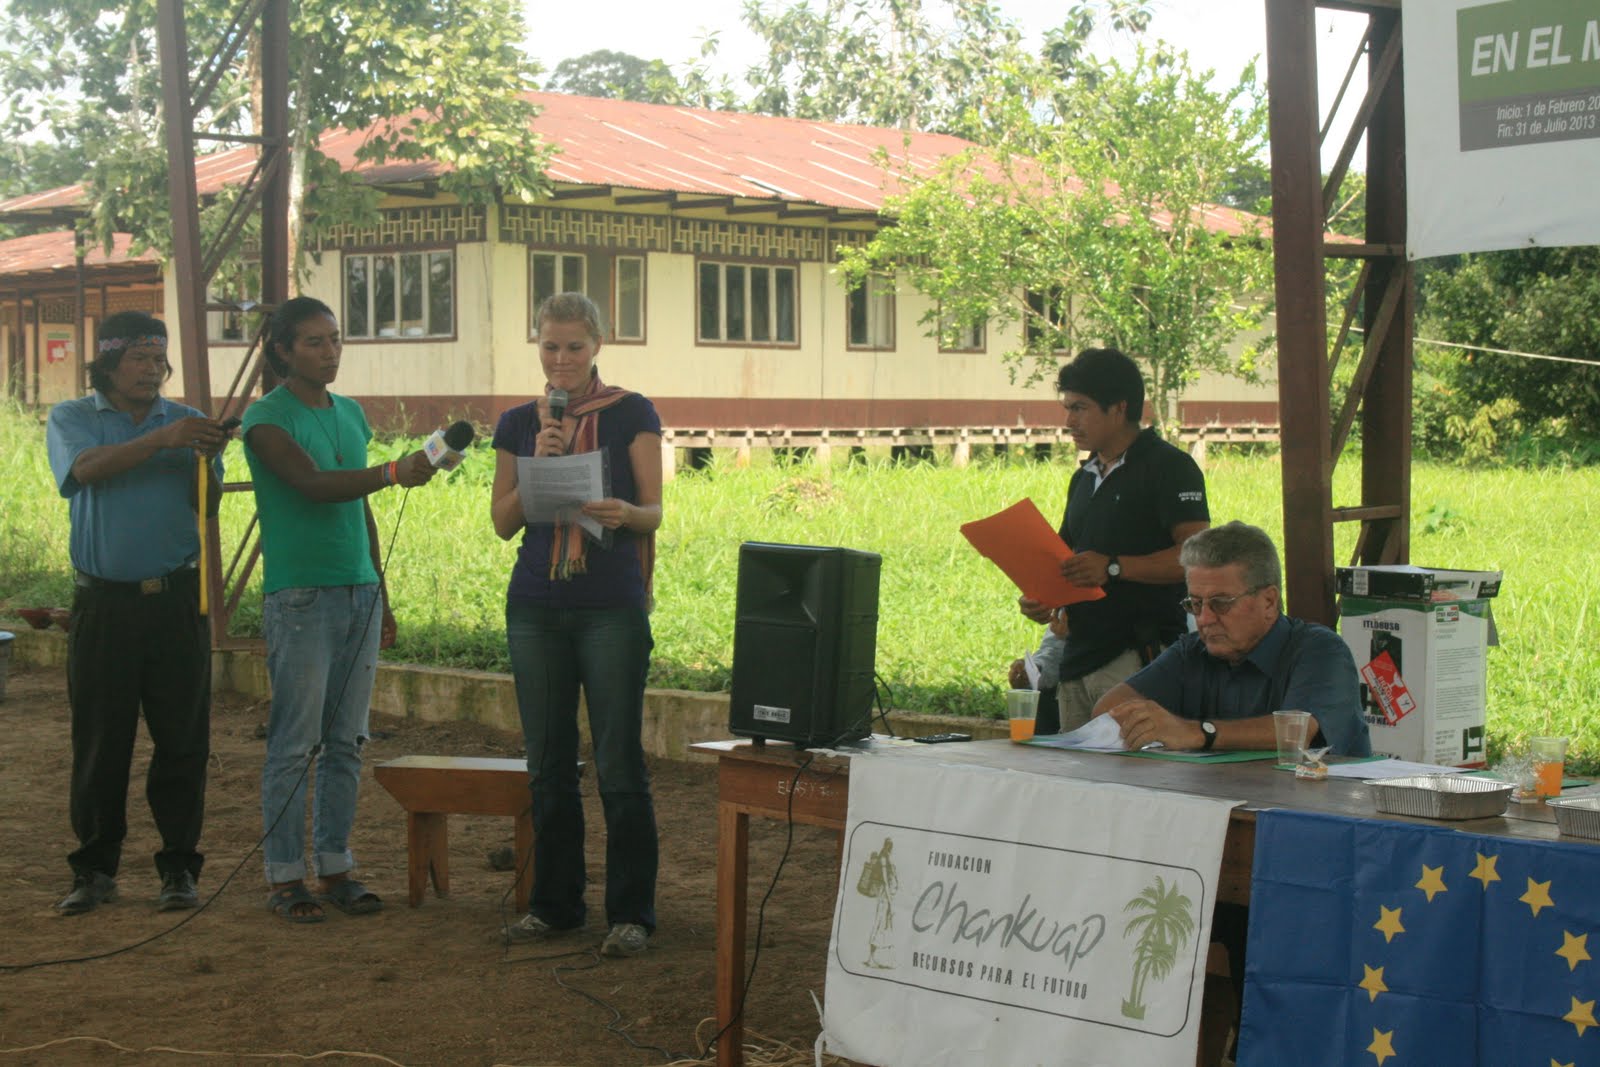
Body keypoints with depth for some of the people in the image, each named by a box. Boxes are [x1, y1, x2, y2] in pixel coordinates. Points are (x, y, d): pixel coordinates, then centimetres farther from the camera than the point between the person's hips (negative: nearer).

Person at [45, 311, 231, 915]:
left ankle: (179, 866, 8)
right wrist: (160, 441, -27)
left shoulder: (185, 421, 11)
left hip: (176, 599, 1)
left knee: (182, 739, 0)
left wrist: (208, 462, -18)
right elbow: (88, 468, -16)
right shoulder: (72, 419, 7)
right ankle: (95, 869, 13)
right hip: (104, 603, -1)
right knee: (100, 740, 3)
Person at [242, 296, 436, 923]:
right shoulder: (267, 418, -6)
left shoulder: (350, 413, 16)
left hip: (358, 593, 7)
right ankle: (285, 878, 2)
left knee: (345, 742, 8)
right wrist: (394, 473, -34)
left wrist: (381, 595, 20)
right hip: (300, 595, -6)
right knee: (295, 742, -4)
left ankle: (335, 869, 15)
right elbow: (312, 484, -21)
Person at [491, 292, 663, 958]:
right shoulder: (518, 423, 11)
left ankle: (631, 911, 4)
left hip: (613, 605, -4)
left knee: (620, 764, -4)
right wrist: (537, 463, -9)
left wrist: (624, 514, -23)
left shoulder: (631, 415, 1)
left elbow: (654, 512, -1)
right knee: (548, 764, 8)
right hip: (536, 605, 4)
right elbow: (503, 522, 6)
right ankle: (554, 902, 19)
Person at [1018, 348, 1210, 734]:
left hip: (1139, 655, -8)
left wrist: (1114, 567, -23)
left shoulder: (1168, 466, -5)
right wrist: (1040, 597, 7)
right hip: (1078, 658, 8)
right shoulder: (1084, 478, 22)